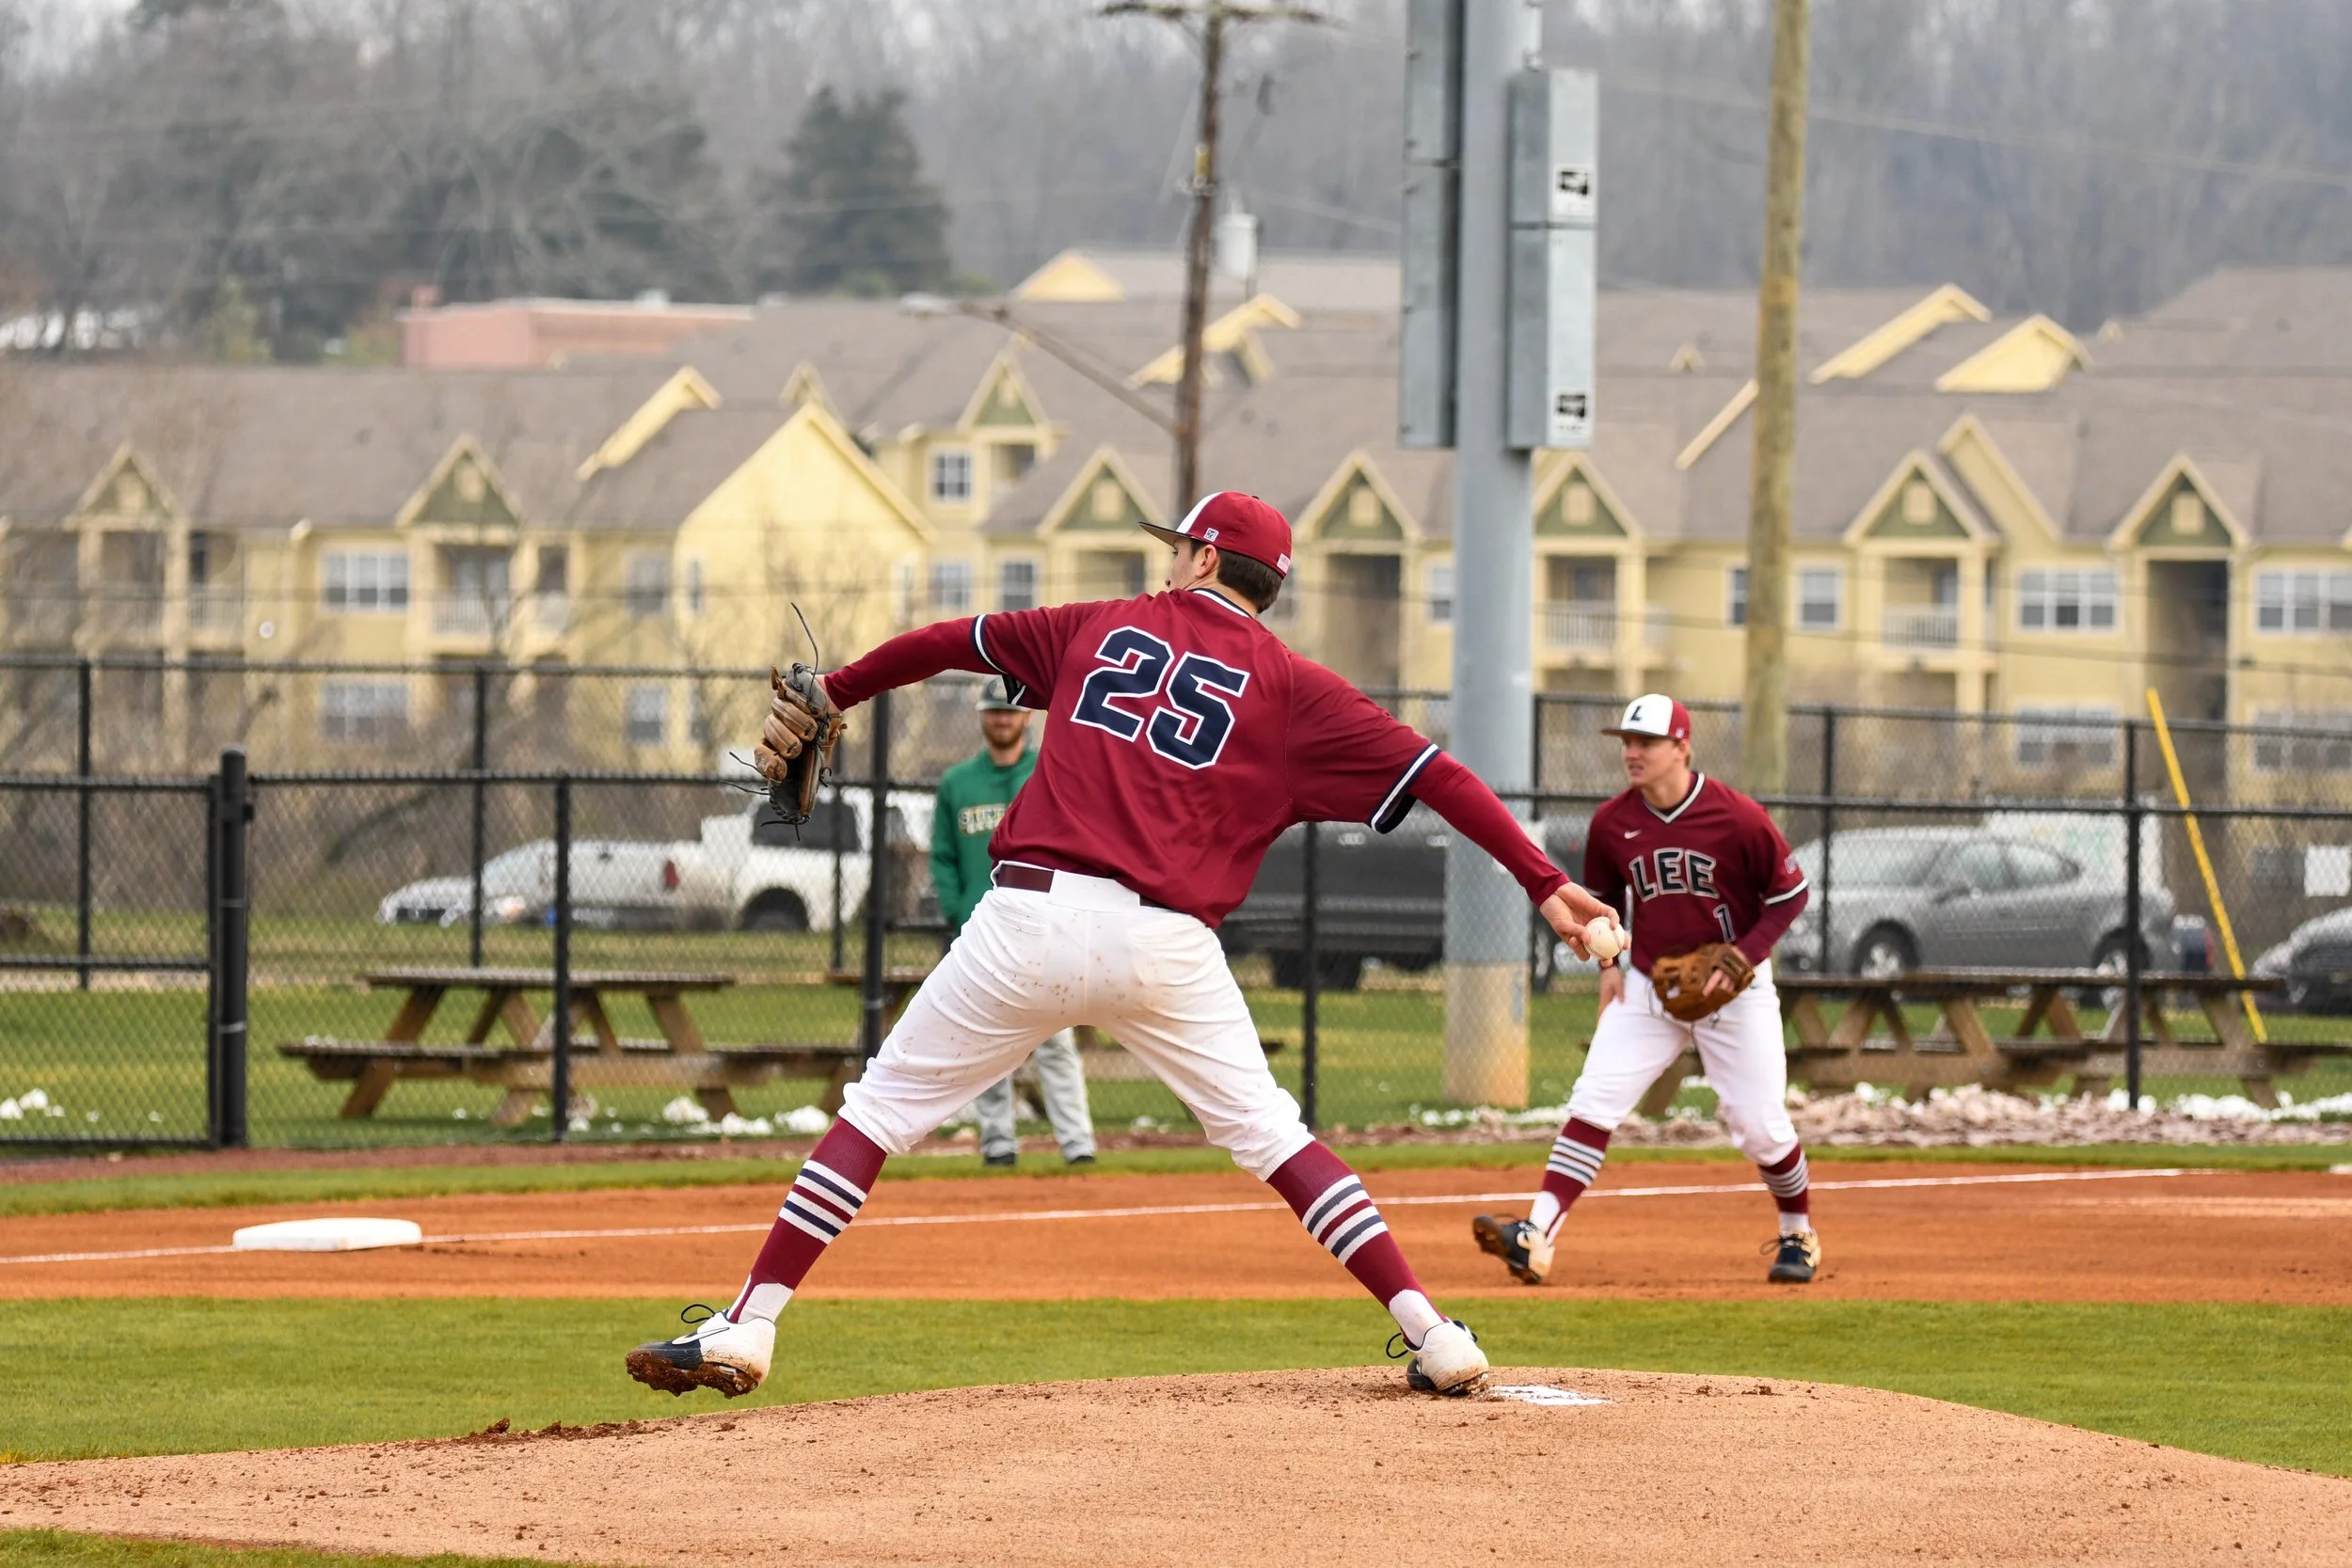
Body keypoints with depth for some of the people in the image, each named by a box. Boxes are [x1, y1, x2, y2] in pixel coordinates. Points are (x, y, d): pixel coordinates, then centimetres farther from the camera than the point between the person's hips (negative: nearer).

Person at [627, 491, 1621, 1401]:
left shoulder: (1104, 627, 18)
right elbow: (1432, 772, 3)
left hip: (1034, 918, 0)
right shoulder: (1289, 689, 11)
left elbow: (946, 643, 26)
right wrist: (1544, 884, 2)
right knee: (1269, 1135, 14)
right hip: (1166, 943, 0)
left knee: (881, 1108, 8)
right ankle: (1431, 1337, 5)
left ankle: (746, 1330, 0)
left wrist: (828, 698, 39)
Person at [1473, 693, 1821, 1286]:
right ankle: (1536, 1238, -23)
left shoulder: (1738, 818, -17)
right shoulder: (1612, 824, -4)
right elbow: (1602, 897, 15)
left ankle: (1798, 1235, 28)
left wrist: (1742, 958, -17)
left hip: (1733, 991, -3)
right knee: (1593, 1104, -13)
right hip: (1646, 987, 3)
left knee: (1759, 1125, 1)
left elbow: (1790, 894, -7)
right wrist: (1608, 961, 1)